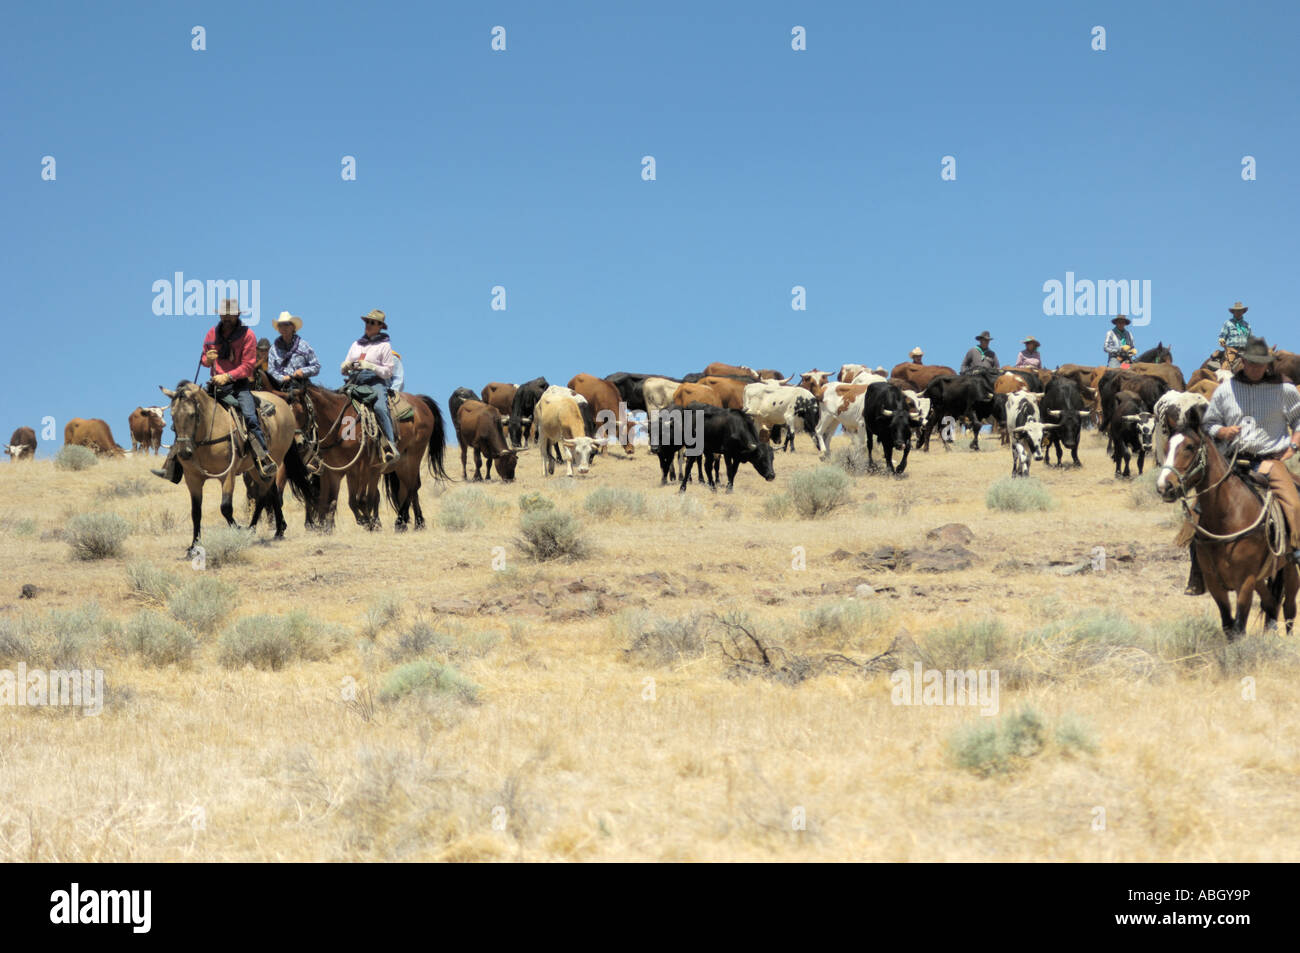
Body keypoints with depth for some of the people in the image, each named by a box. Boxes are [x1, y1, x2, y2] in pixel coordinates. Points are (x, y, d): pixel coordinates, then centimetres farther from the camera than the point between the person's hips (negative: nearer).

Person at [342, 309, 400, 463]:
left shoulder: (384, 345, 7)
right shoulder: (357, 344, 21)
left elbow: (387, 372, 0)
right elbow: (343, 370, 23)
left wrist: (369, 366, -14)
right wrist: (347, 366, -1)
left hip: (376, 382, -6)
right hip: (354, 383, 6)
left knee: (380, 407, -33)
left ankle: (392, 447, -39)